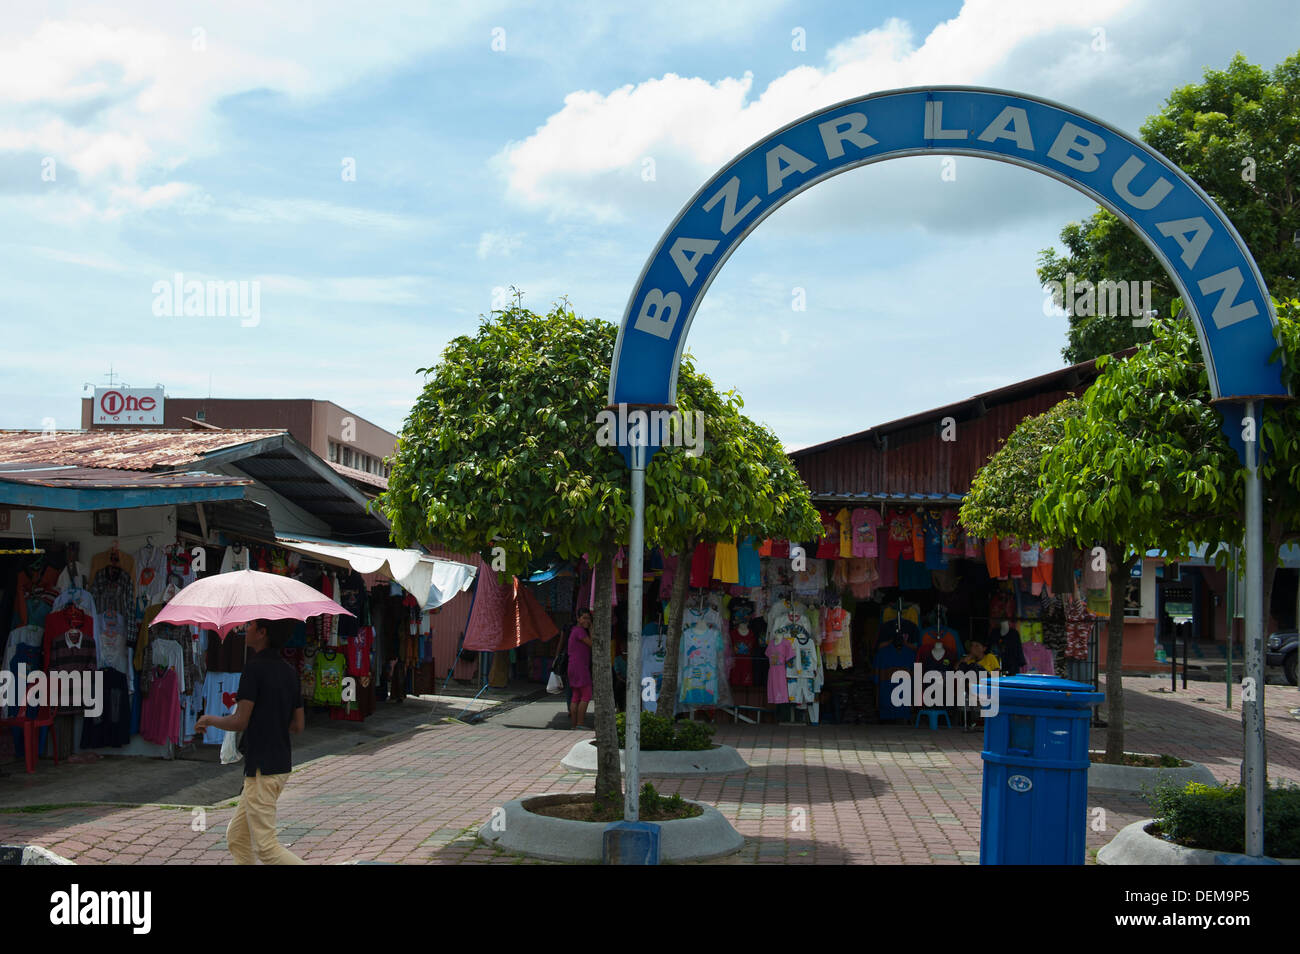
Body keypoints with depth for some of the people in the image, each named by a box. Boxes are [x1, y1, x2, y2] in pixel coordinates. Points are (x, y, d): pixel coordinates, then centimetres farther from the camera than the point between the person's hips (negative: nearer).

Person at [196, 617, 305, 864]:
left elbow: (239, 722, -18)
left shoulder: (254, 668, -14)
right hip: (281, 764, 9)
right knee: (236, 837, 17)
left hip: (261, 769, -9)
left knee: (266, 848, -4)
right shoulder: (290, 672, 9)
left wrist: (209, 719, 1)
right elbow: (298, 726, 13)